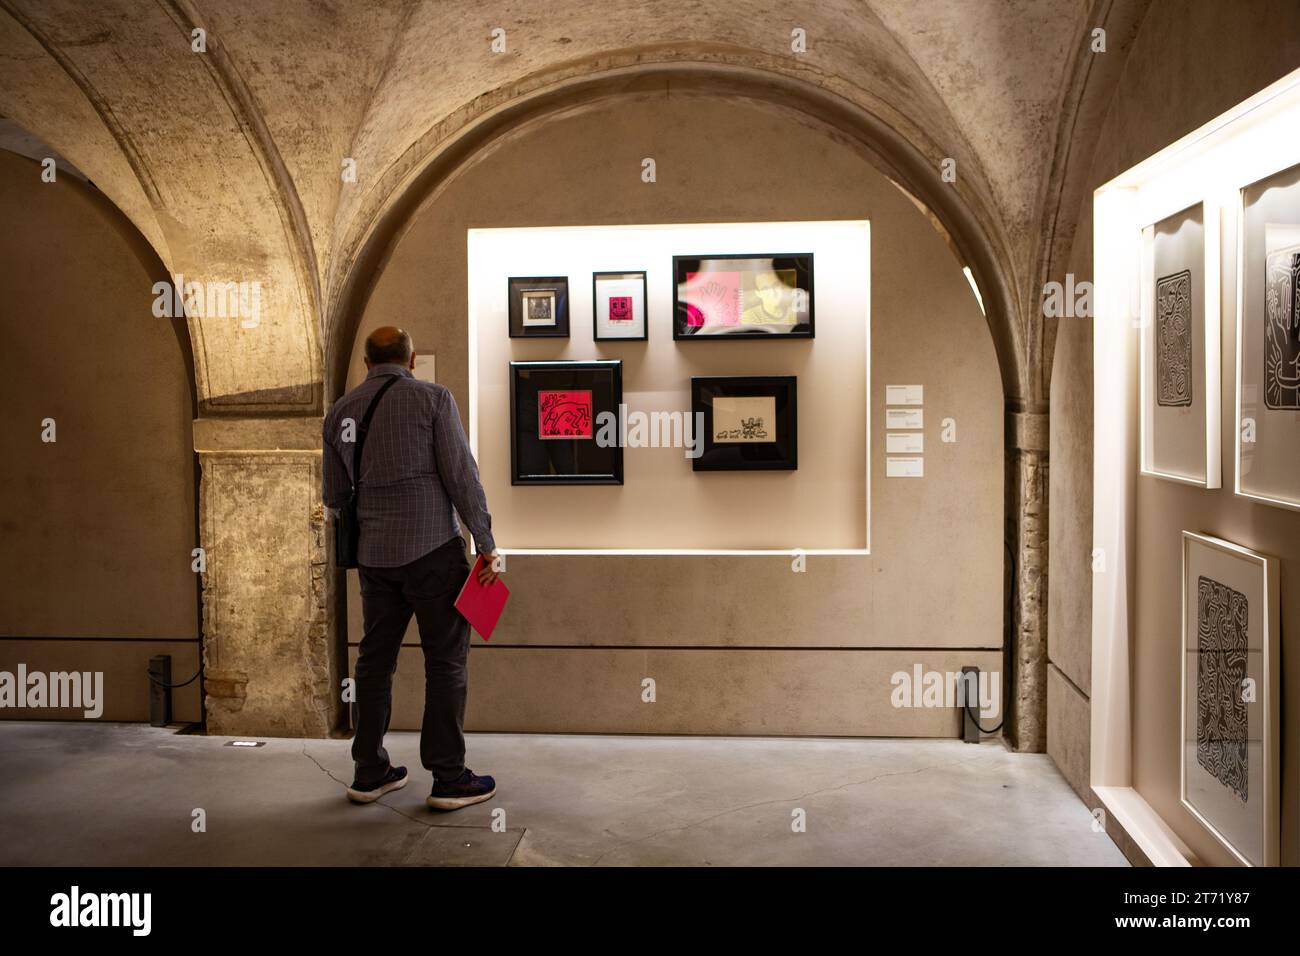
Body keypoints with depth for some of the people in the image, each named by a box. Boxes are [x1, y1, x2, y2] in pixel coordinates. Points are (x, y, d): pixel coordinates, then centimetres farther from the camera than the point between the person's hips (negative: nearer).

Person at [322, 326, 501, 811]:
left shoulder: (340, 412, 11)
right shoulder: (432, 398, -3)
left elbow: (333, 497, 16)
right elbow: (461, 474, -10)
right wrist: (486, 542, -7)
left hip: (375, 554, 5)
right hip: (432, 547, -5)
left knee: (375, 658, 13)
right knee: (446, 659, 1)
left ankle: (369, 772, 19)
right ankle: (449, 778, 4)